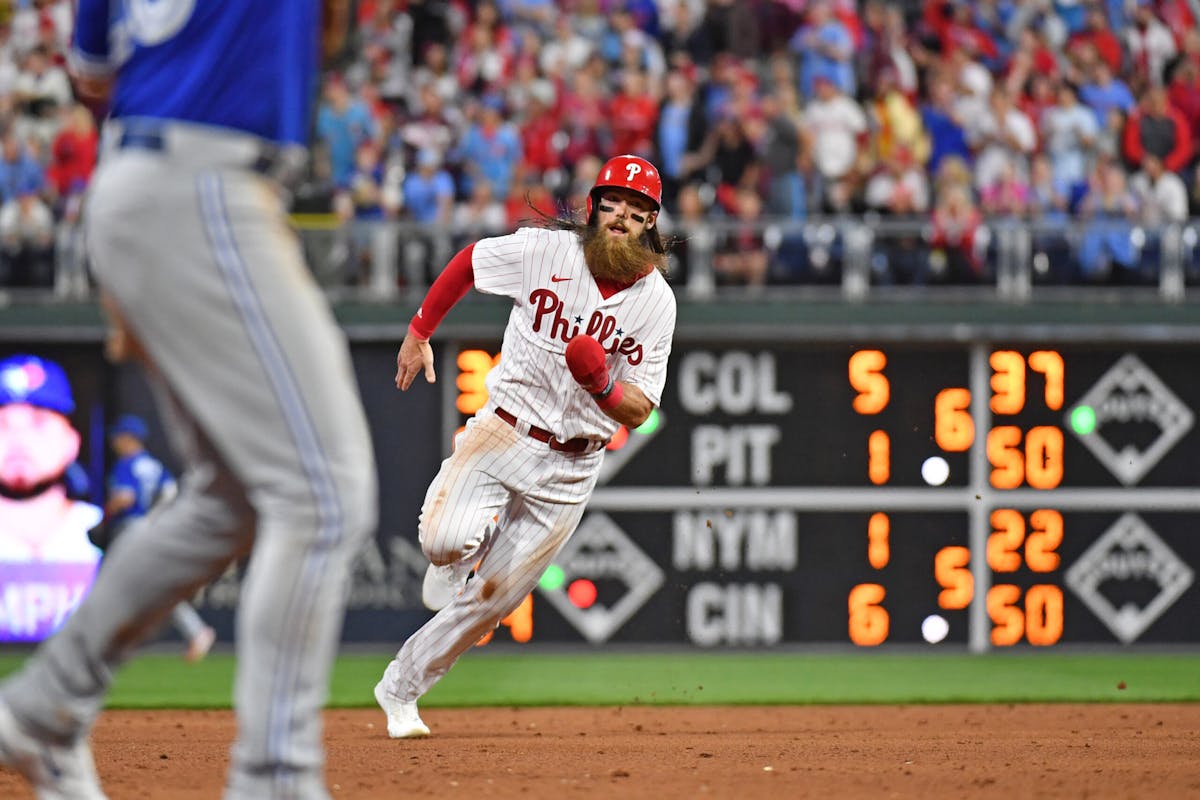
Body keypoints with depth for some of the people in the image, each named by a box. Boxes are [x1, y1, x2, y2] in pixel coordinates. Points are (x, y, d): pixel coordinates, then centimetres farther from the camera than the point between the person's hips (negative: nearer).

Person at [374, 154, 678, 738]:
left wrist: (602, 387, -26)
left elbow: (638, 411, -5)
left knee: (490, 601, 1)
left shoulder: (655, 302, -5)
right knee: (446, 539, -26)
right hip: (502, 431, -1)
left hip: (571, 466, 1)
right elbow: (468, 261, 10)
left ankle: (400, 689, 20)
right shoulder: (545, 250, -8)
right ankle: (472, 543, 13)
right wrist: (419, 332, 12)